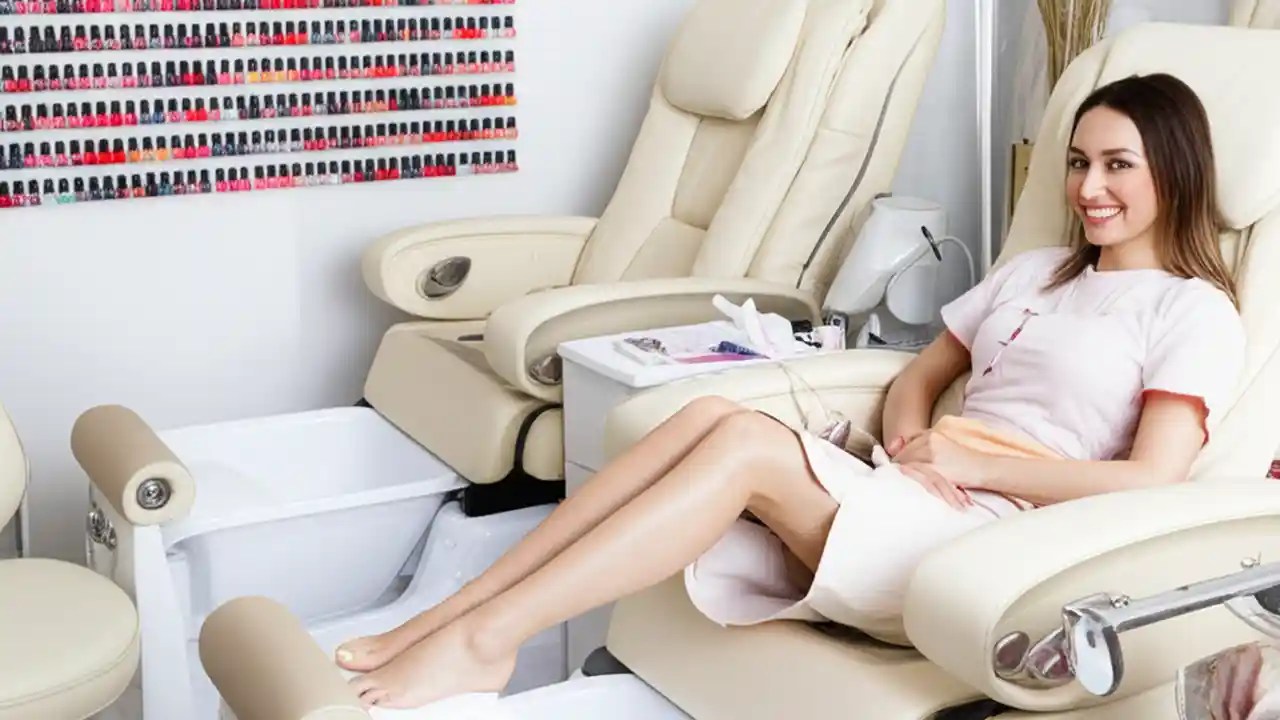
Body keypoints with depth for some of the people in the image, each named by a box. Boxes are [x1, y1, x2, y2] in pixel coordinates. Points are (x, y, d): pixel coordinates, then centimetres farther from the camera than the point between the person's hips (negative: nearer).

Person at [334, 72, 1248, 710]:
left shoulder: (1197, 313, 3)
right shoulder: (1034, 271, 24)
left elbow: (1151, 482, -10)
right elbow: (918, 378, 23)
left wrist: (973, 462, -10)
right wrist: (911, 443, 0)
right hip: (906, 505, 6)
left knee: (745, 440, -29)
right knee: (709, 412, -22)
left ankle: (482, 641, -27)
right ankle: (452, 612, -22)